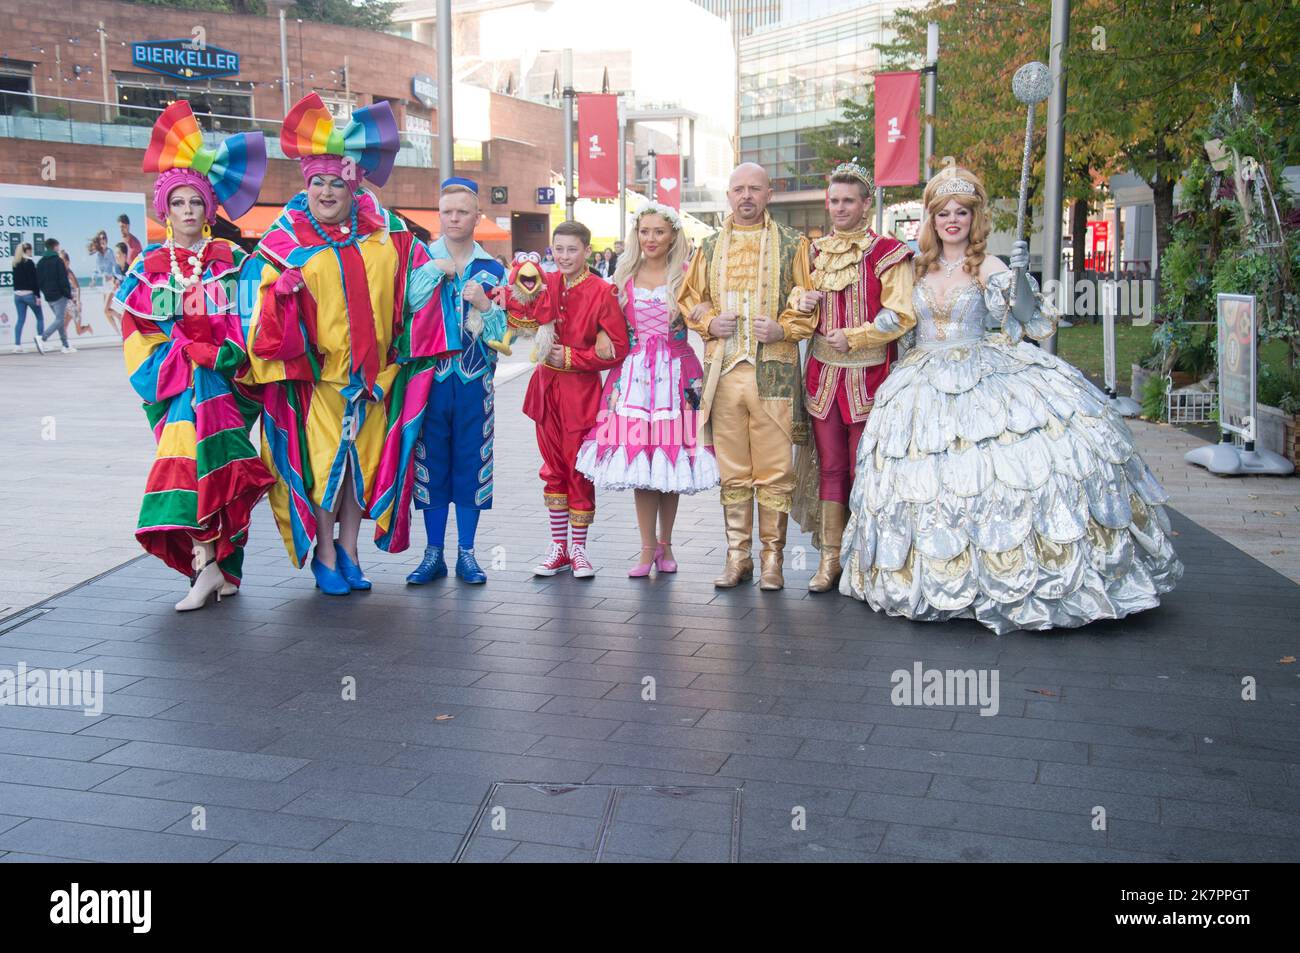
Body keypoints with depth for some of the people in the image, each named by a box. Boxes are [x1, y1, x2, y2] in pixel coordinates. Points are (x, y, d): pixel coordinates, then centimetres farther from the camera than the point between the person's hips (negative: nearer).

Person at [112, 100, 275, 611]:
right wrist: (190, 355, -7)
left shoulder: (231, 259, 11)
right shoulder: (149, 266, 12)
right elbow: (138, 330, 6)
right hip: (173, 379, 0)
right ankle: (209, 563, -21)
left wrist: (228, 353, -11)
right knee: (189, 455, -18)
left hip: (225, 377, 0)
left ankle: (209, 562, -14)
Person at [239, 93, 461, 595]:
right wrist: (281, 289, -25)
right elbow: (259, 288, -6)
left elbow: (415, 271, 20)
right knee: (323, 459, -1)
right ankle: (325, 555, 14)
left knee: (362, 457, 9)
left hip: (372, 372, 3)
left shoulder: (384, 234, 5)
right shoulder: (286, 241, -4)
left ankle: (348, 549, 23)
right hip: (315, 370, -3)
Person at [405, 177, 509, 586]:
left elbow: (503, 332, 6)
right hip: (430, 378, -1)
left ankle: (466, 552, 13)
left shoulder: (492, 269, 8)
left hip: (475, 382, 1)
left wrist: (484, 305, -12)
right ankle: (434, 553, 14)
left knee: (471, 464, 4)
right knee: (431, 464, 4)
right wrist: (433, 272, -14)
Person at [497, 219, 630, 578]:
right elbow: (504, 297, 9)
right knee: (553, 468, 10)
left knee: (579, 468, 1)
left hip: (582, 390, -4)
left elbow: (617, 349, -9)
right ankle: (558, 547, 20)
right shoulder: (544, 285, 4)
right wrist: (521, 292, -12)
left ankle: (578, 549, 13)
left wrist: (571, 357, -12)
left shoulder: (601, 292, -8)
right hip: (547, 387, 4)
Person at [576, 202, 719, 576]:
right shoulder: (625, 277, 9)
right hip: (634, 373, 2)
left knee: (670, 459, 1)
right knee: (637, 459, -2)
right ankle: (649, 548, 8)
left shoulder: (686, 276, 3)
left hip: (676, 373, -1)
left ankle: (665, 544, 17)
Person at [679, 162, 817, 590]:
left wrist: (783, 329, -12)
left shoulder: (792, 244, 6)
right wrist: (709, 322, 0)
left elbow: (809, 301, 4)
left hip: (774, 369, -3)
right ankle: (737, 556, 15)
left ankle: (773, 558, 8)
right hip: (723, 369, 3)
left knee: (774, 470, -1)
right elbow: (689, 297, 20)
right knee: (733, 471, 7)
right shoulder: (710, 247, 15)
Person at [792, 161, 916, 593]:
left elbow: (901, 315, -8)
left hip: (868, 375, -4)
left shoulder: (887, 254, -3)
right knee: (829, 468, 6)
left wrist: (852, 337, -11)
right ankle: (830, 558, 11)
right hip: (823, 373, 5)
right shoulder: (815, 252, 14)